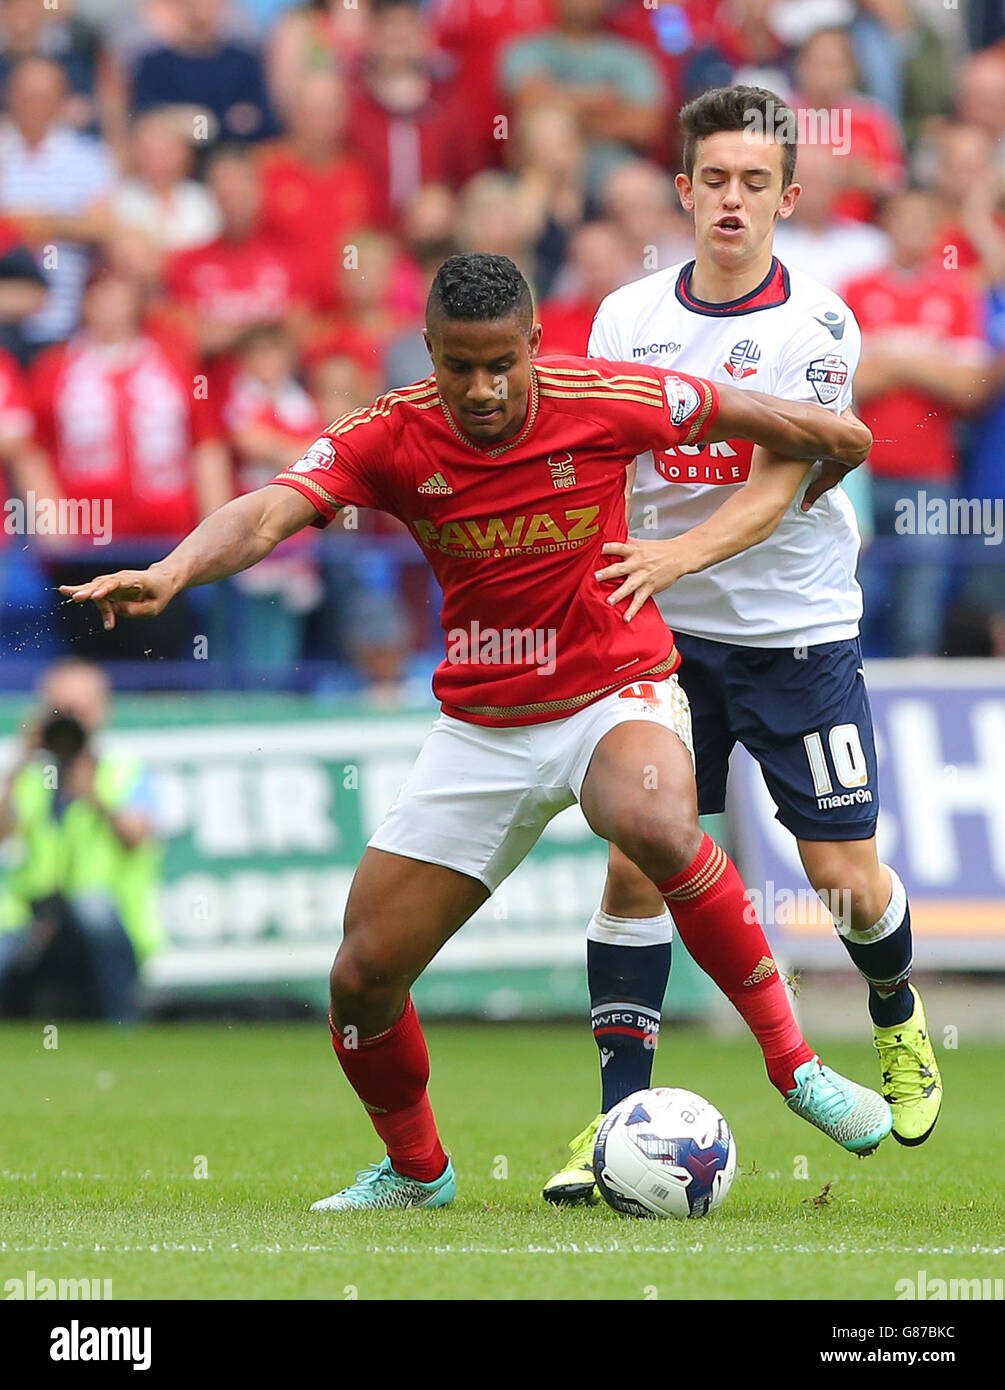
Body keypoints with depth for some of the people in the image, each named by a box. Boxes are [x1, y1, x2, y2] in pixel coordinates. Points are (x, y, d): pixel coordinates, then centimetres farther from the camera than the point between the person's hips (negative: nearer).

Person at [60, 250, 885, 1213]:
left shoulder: (602, 402, -15)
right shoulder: (392, 437, -13)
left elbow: (751, 415, 2)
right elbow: (269, 511, -27)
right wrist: (173, 571, -46)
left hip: (617, 695, -3)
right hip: (479, 728, 3)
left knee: (654, 826, -38)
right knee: (363, 977, 0)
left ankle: (792, 1061, -23)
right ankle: (415, 1171, 29)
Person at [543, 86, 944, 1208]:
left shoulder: (820, 326, -9)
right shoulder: (626, 317, 1)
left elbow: (783, 489, -18)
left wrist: (674, 556, -33)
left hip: (800, 630, -2)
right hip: (663, 632, 2)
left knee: (845, 873, 0)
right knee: (635, 862, -10)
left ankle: (897, 1018, 33)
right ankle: (620, 1113, -5)